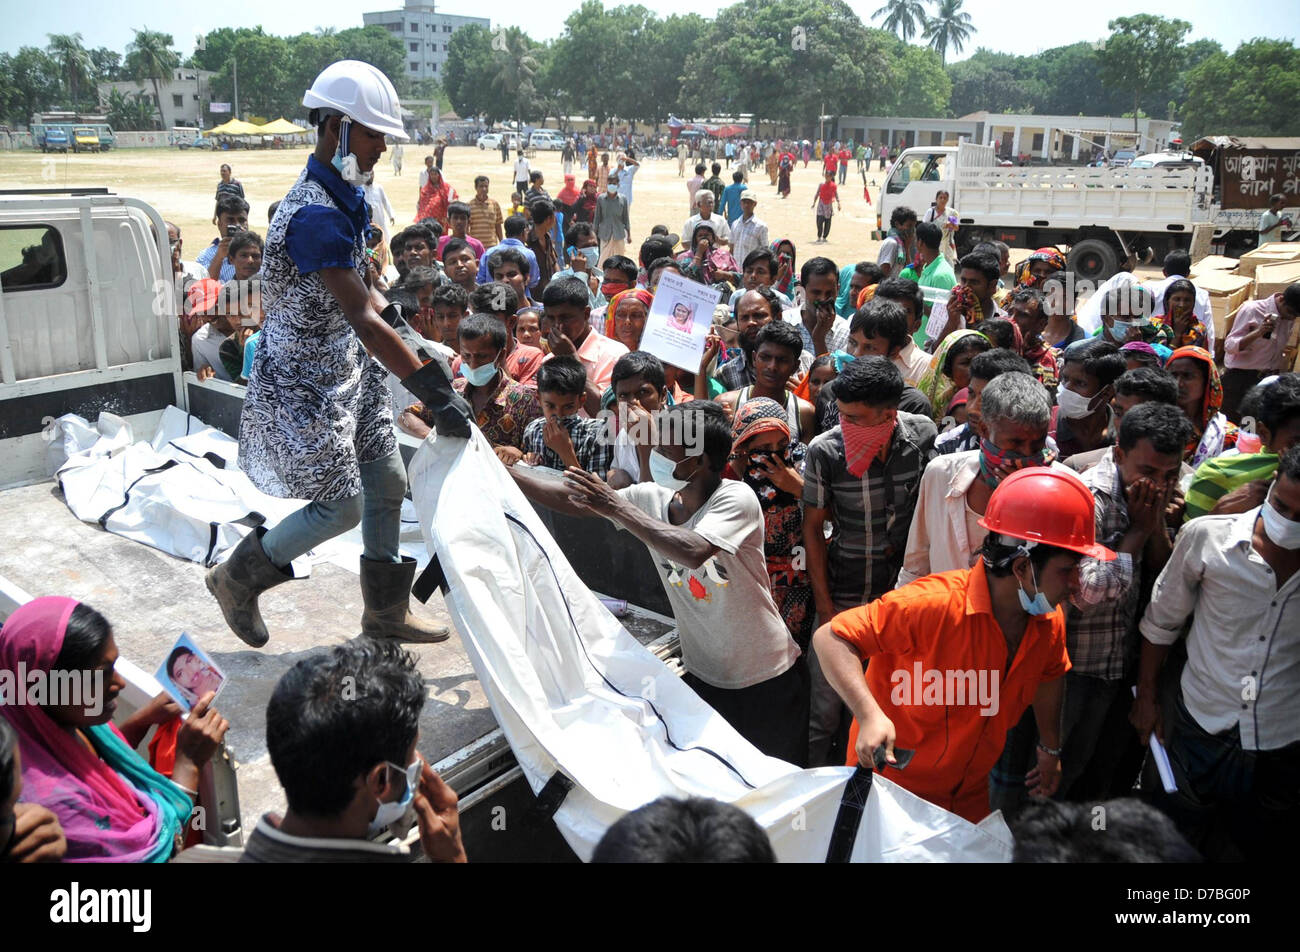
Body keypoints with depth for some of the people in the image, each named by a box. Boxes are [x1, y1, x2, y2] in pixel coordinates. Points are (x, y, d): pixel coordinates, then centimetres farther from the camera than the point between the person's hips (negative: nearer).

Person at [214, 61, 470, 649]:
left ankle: (385, 612, 28)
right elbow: (364, 320, -34)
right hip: (305, 381, -9)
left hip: (347, 367, 9)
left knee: (388, 482, 11)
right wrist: (436, 395, -35)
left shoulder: (342, 198, 5)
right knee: (343, 507, 0)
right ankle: (236, 579, 24)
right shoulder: (316, 215, -27)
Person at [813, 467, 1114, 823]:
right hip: (892, 785, -6)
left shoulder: (1050, 623, -8)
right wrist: (871, 715, -40)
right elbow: (830, 637, -29)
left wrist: (1050, 748, 27)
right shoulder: (934, 603, -31)